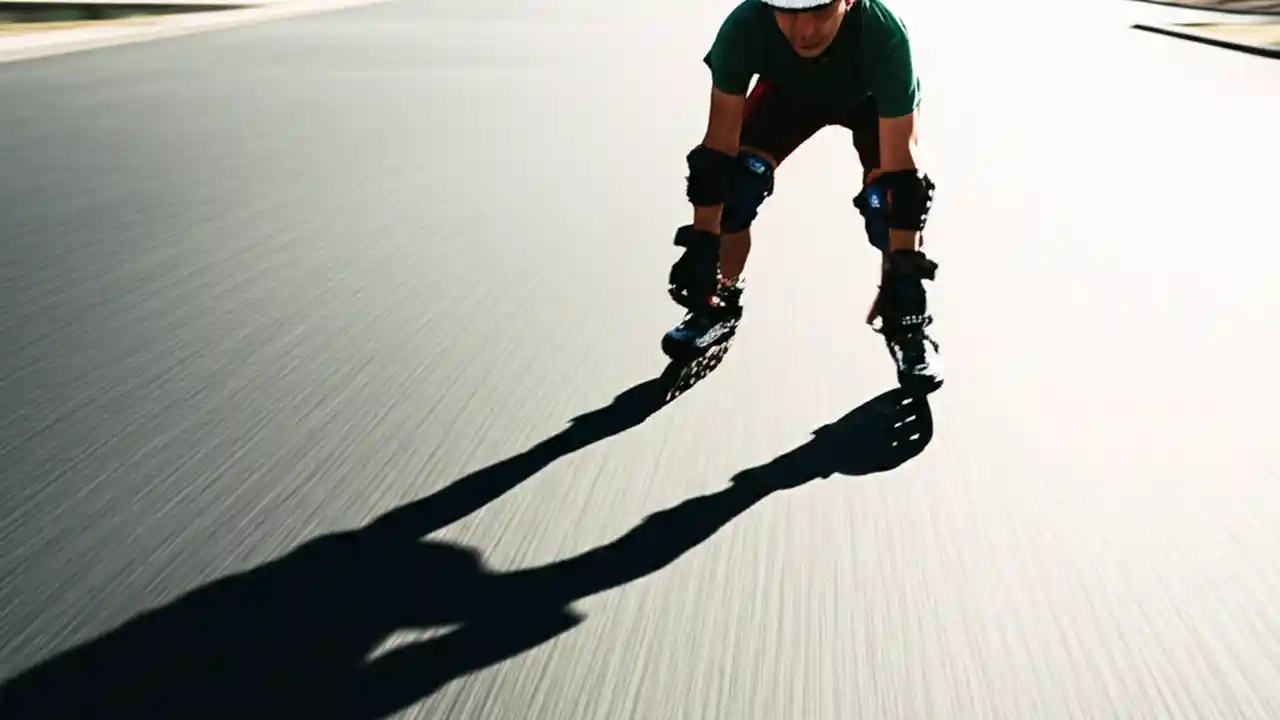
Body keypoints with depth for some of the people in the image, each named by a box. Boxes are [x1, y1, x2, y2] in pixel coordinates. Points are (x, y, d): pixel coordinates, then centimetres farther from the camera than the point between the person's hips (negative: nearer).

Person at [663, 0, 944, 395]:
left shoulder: (884, 33, -43)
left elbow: (901, 168, -39)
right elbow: (717, 151, -31)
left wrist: (904, 273, -38)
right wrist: (700, 246, -30)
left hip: (873, 95, -1)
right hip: (788, 88, 2)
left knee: (888, 198, -23)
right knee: (736, 179, -16)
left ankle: (908, 325, 0)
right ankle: (720, 304, 7)